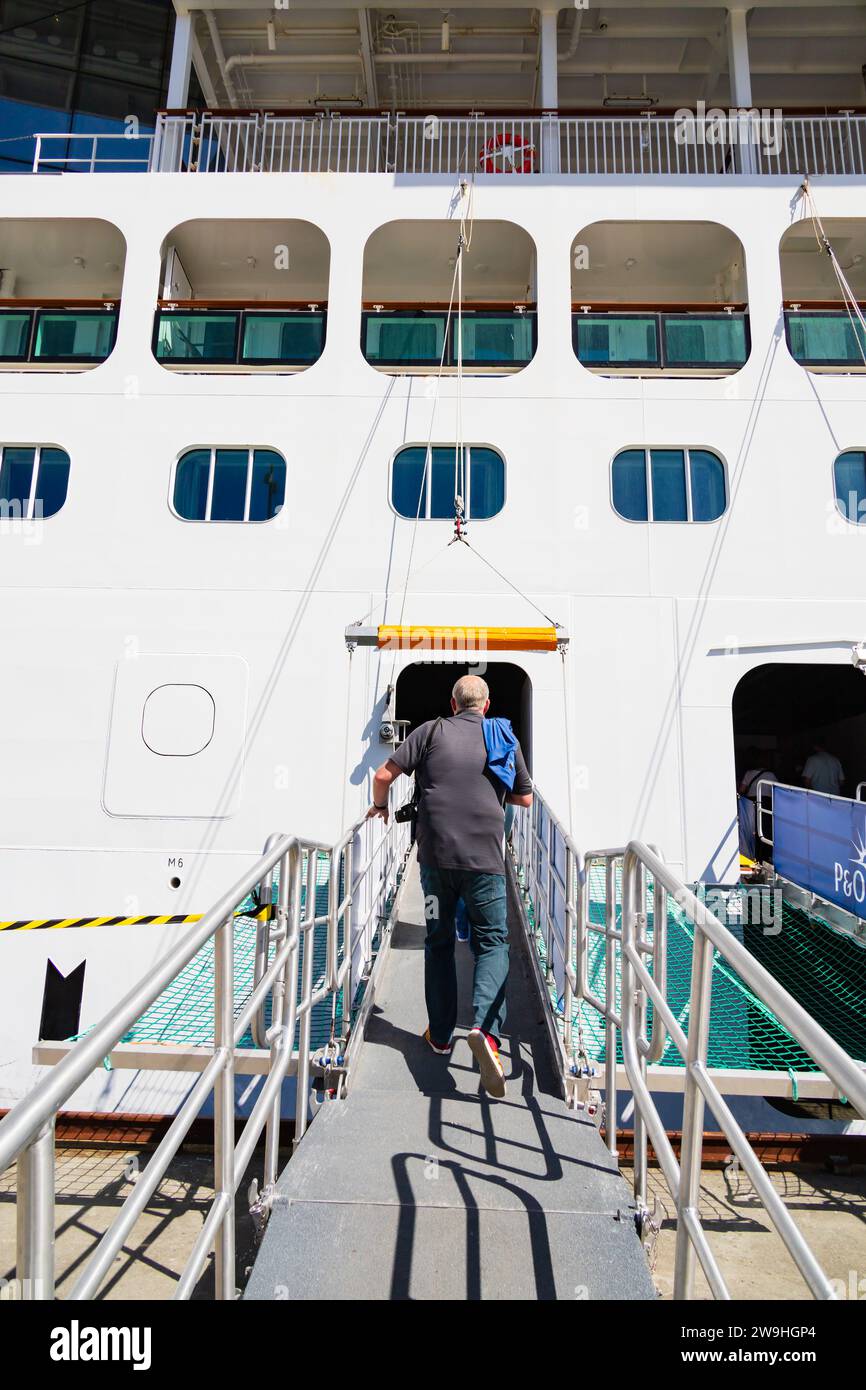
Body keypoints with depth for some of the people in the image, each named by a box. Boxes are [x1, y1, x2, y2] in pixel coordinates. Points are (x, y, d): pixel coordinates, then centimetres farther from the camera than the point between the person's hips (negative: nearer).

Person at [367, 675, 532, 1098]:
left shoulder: (432, 731, 3)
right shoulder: (505, 738, 7)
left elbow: (384, 774, -3)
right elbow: (525, 798, 16)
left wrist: (380, 805, 17)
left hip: (436, 855, 1)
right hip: (485, 857, 0)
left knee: (438, 943, 17)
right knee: (492, 943, 10)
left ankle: (440, 1035, 26)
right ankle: (485, 1028, -10)